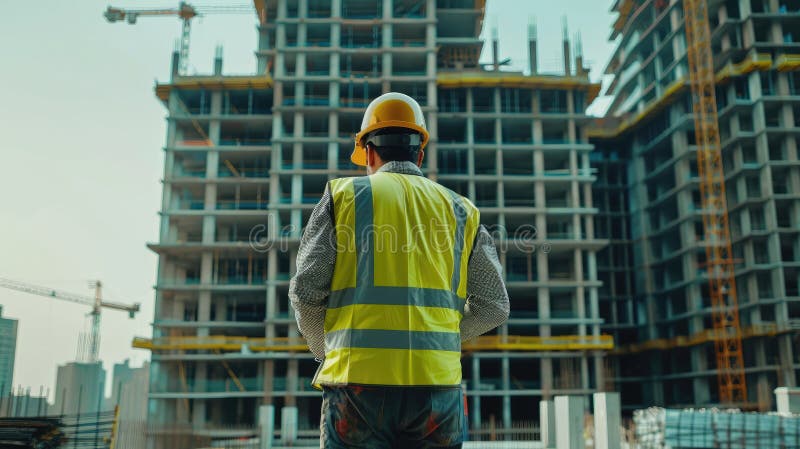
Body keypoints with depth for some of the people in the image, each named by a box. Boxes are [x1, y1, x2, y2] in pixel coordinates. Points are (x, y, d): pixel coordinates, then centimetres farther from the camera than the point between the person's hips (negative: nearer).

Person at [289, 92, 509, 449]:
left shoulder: (343, 195, 7)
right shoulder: (460, 209, 14)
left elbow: (305, 292, 0)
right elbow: (494, 307, 11)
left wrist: (324, 349, 18)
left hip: (359, 382, -2)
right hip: (437, 382, 2)